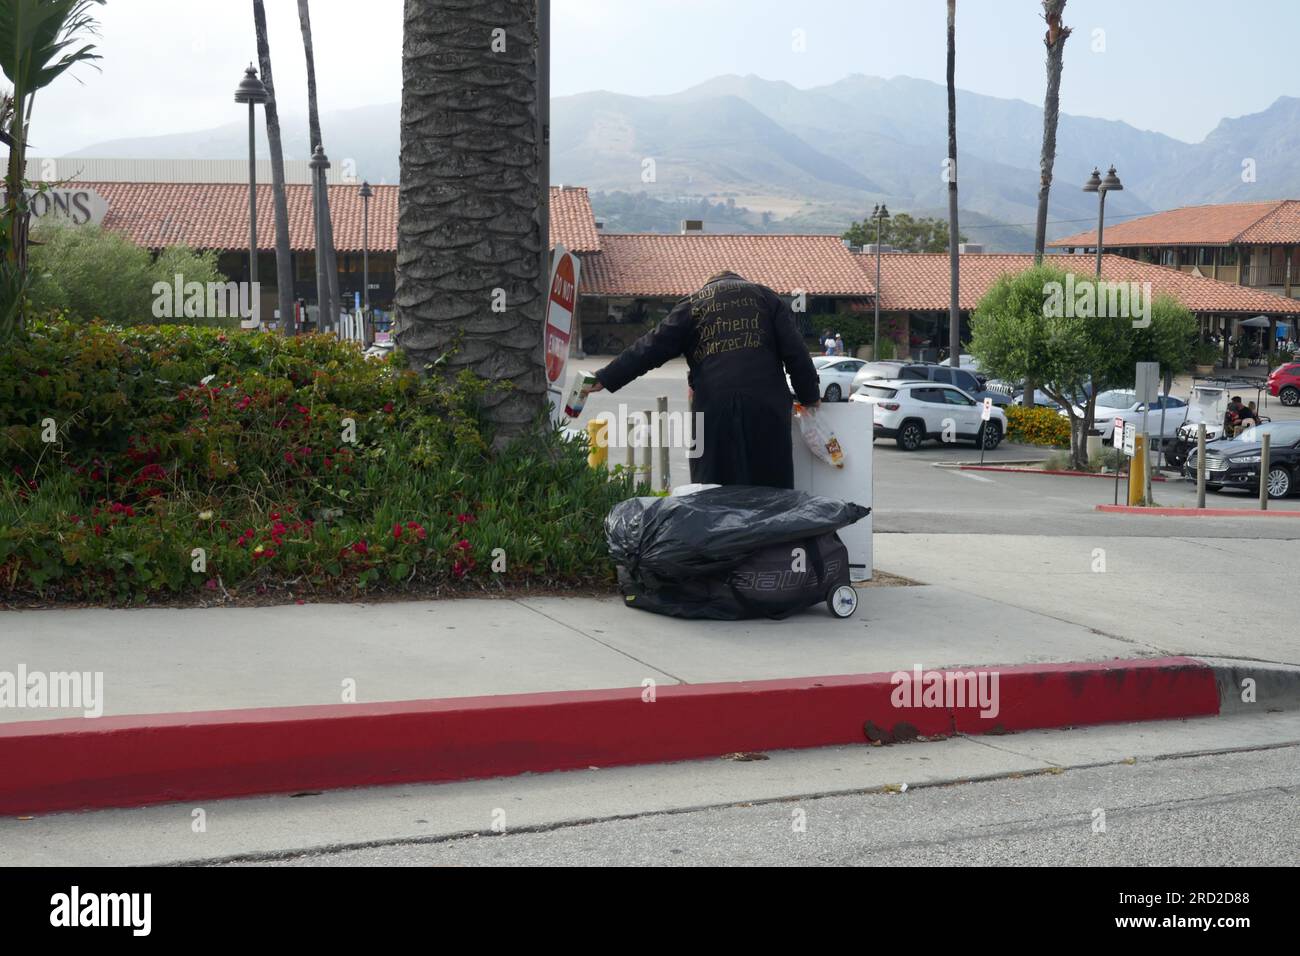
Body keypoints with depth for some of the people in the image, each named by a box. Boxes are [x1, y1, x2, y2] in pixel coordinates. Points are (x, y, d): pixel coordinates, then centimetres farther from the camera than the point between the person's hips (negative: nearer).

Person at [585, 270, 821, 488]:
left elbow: (652, 347, 10)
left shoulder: (693, 303, 17)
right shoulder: (765, 295, 18)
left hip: (713, 407, 0)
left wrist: (605, 379, 13)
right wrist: (810, 397, 15)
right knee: (771, 491, 4)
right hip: (766, 406, 0)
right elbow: (795, 351, 8)